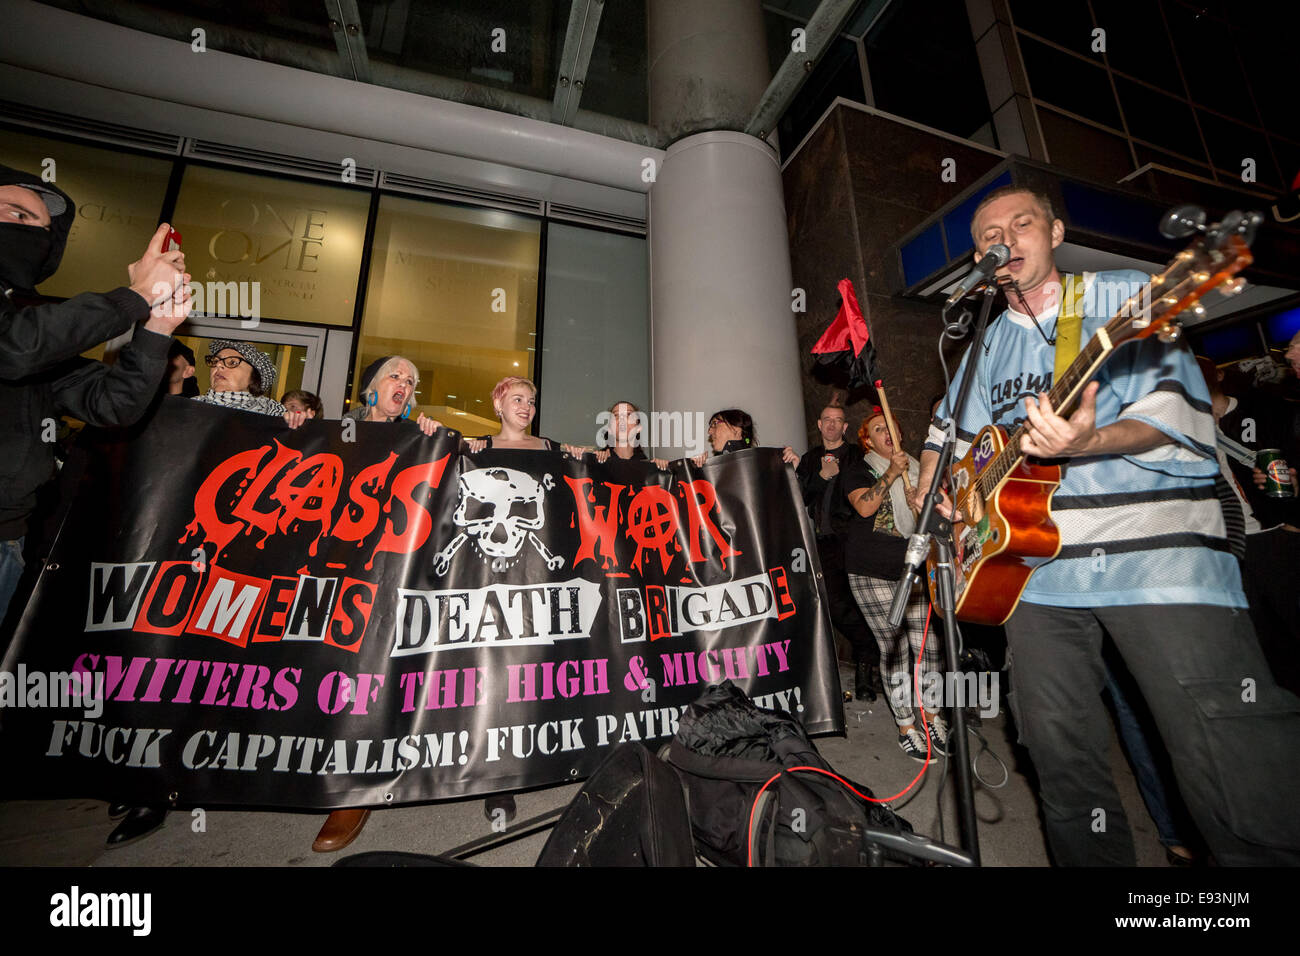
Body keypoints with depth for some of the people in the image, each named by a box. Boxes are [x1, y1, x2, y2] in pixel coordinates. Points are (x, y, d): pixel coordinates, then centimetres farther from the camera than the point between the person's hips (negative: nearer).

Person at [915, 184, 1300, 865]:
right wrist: (935, 490, 5)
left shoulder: (1127, 295, 6)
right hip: (1036, 566, 4)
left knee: (1241, 777, -7)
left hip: (1156, 549, -3)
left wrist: (1089, 442, -26)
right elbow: (947, 436, 24)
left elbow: (1181, 403, -7)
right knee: (1064, 766, 9)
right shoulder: (986, 347, 18)